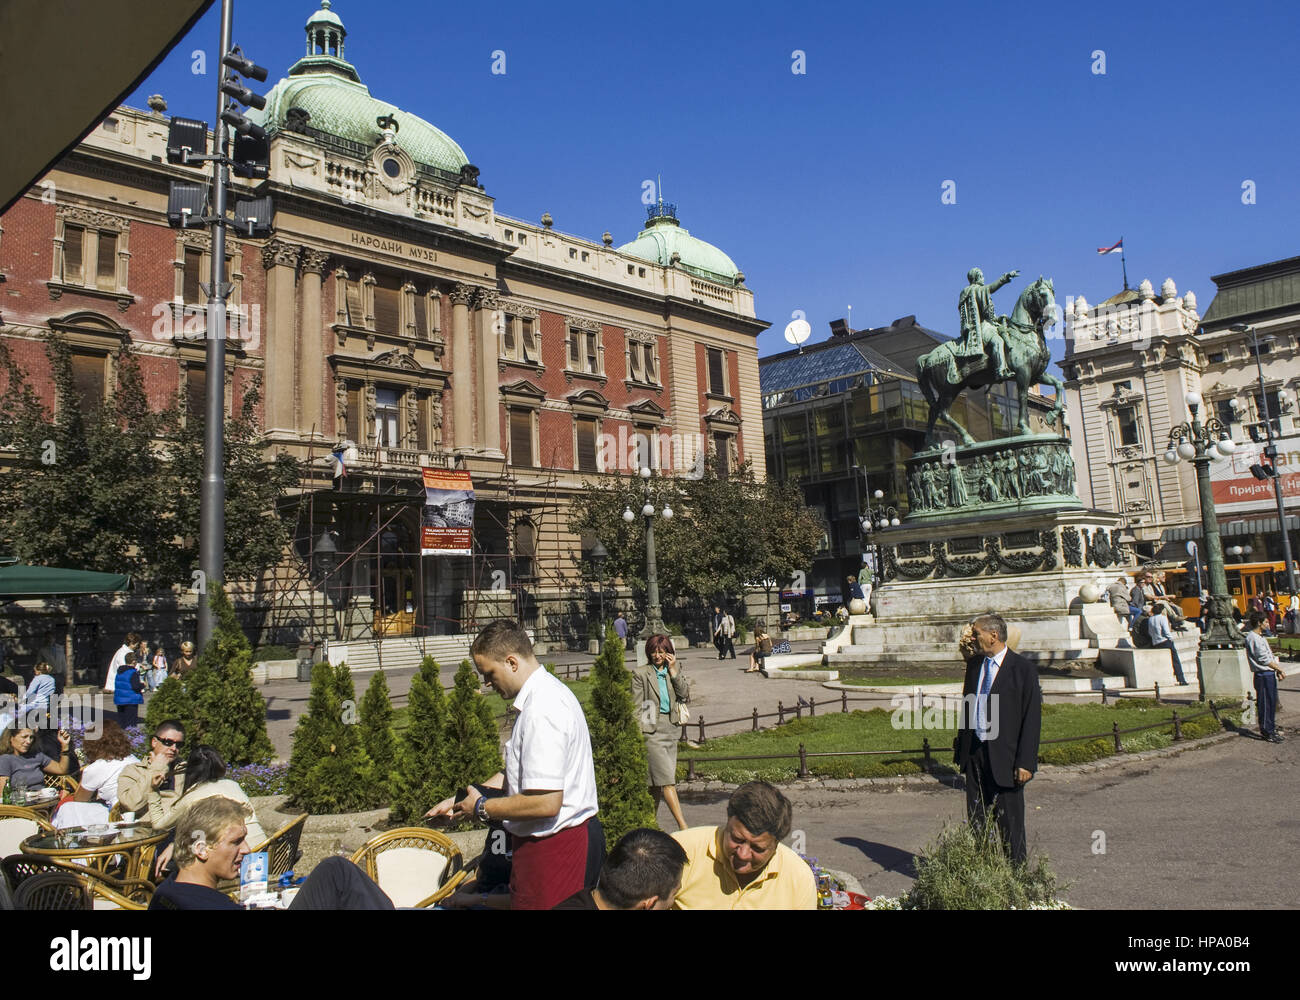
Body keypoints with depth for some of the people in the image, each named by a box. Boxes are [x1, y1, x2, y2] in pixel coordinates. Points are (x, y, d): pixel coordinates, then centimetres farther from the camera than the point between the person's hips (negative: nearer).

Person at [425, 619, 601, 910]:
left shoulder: (541, 711, -23)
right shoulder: (548, 692, 10)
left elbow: (546, 803, -26)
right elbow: (520, 772, 19)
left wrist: (482, 808, -12)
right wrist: (463, 800, 14)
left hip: (554, 850, -10)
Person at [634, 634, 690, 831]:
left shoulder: (675, 671, 10)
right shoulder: (641, 675, -4)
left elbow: (685, 695, -2)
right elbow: (636, 708, -4)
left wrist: (673, 670, -6)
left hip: (671, 728, 5)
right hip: (652, 730, -5)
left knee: (658, 779, 11)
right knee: (667, 778, -10)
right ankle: (682, 825, -11)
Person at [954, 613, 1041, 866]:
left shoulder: (1023, 669, -10)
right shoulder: (974, 663, 9)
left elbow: (1032, 718, -10)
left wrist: (1025, 762, -14)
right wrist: (961, 746, 13)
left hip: (1005, 756, -6)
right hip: (974, 752, 6)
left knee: (1010, 822, 4)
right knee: (976, 821, 11)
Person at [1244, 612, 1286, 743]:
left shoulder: (1260, 637, 16)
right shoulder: (1252, 638, -16)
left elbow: (1270, 657, 17)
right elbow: (1264, 659, -16)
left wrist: (1277, 670, 6)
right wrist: (1279, 668, -6)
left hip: (1270, 674, 10)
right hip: (1263, 675, -10)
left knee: (1272, 702, 14)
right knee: (1265, 704, -4)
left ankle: (1271, 730, 24)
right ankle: (1266, 732, 3)